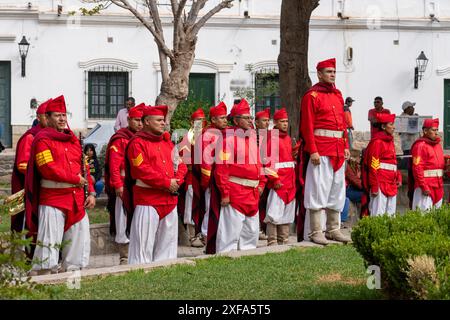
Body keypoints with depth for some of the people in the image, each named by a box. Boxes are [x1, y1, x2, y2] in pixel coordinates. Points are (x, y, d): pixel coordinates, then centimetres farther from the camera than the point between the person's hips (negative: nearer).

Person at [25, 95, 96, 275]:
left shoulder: (73, 139, 17)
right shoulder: (42, 139, -4)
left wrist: (90, 192, 5)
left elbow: (84, 168, 16)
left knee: (78, 242, 9)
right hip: (53, 199, -7)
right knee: (49, 243, -8)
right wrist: (76, 179, -12)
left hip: (77, 199, 7)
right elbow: (48, 169, -16)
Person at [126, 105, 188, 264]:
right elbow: (143, 170, -16)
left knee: (168, 241, 11)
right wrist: (167, 183, -16)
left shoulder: (167, 142, 18)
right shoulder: (138, 143, -6)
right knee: (144, 242, -6)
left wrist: (177, 180, -6)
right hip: (147, 200, -7)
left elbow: (181, 164, 15)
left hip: (170, 200, 7)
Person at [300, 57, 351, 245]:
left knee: (337, 190, 11)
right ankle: (315, 232, -2)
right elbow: (307, 125, -11)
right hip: (321, 151, -8)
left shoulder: (337, 95, 16)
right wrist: (313, 150, -18)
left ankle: (333, 230, 19)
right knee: (319, 189, -6)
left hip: (338, 151, 8)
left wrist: (346, 146, 12)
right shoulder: (312, 95, -6)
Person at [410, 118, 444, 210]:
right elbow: (417, 168, -16)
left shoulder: (437, 144, 16)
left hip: (438, 186, 8)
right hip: (426, 187, -8)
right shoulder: (420, 145, -10)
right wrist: (424, 187, -20)